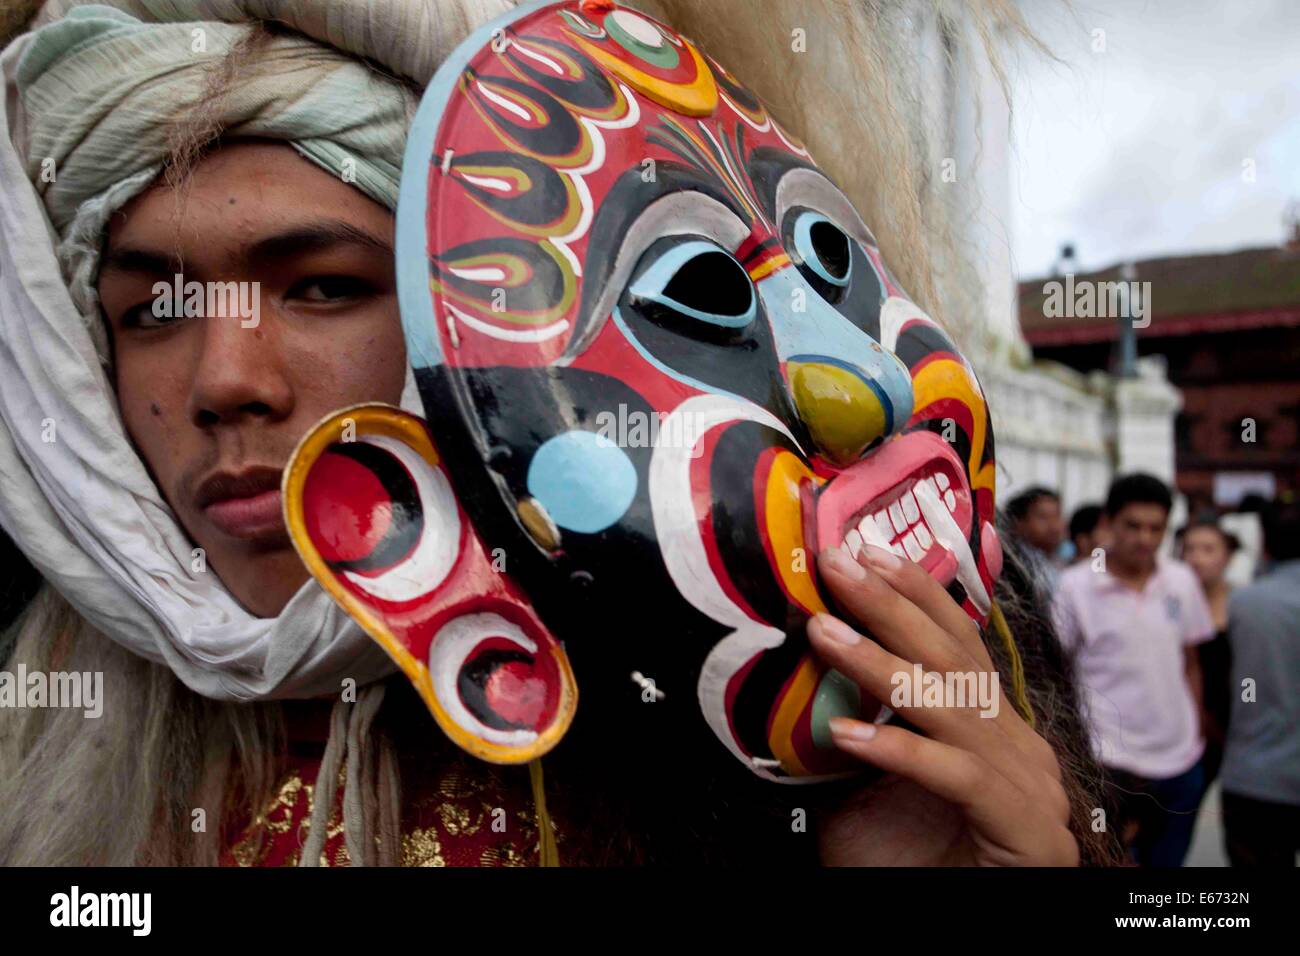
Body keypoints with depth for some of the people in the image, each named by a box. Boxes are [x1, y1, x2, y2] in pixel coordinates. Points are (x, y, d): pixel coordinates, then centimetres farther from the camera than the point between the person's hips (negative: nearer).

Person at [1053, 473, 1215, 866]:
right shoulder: (1075, 586, -8)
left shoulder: (1183, 581, 4)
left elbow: (1190, 664, 13)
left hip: (1181, 761, 5)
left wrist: (1197, 734, 12)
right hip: (1111, 762, -4)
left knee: (1168, 858, 16)